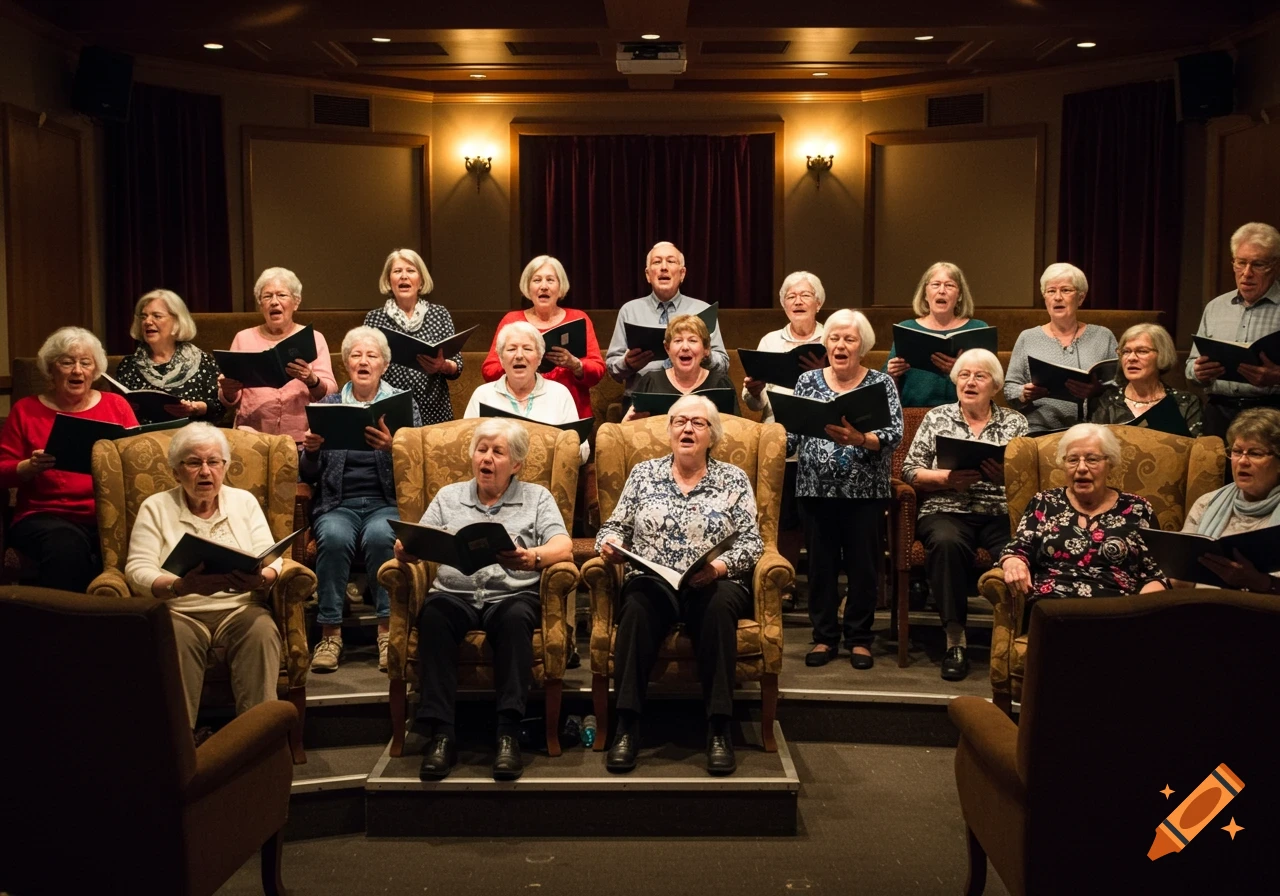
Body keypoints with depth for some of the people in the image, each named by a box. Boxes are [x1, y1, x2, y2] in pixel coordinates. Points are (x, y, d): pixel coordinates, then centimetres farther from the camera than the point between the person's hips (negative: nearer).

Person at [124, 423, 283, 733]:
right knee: (175, 639, -36)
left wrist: (257, 578, -23)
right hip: (179, 611, -1)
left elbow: (271, 561, 4)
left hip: (239, 607, 1)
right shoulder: (156, 507, 8)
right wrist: (181, 586, -26)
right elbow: (138, 572, -4)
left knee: (262, 629, -33)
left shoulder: (244, 502, 14)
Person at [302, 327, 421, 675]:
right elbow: (308, 475, 11)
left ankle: (388, 629, -25)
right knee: (334, 537, -32)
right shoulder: (327, 405, 13)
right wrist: (311, 450, -11)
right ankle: (330, 632, -24)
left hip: (386, 503, -1)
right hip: (337, 503, 1)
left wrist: (393, 448, -23)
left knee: (379, 536, -34)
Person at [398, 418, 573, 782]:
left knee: (516, 617, -36)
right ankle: (441, 733, -33)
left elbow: (563, 547, -1)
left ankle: (509, 734, -36)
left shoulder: (537, 497, 15)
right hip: (455, 593, 2)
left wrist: (532, 557, -24)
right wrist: (404, 550, -16)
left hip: (512, 593, -1)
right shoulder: (448, 496, 22)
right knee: (433, 614, -33)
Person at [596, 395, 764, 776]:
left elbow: (752, 542, 2)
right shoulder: (643, 473, 14)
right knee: (637, 607, -35)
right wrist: (610, 543, -10)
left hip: (714, 585, -1)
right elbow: (615, 526, 14)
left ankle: (719, 730, -31)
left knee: (719, 606, -36)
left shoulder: (733, 479, 10)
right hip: (653, 581, 1)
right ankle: (627, 726, -31)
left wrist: (719, 566, -17)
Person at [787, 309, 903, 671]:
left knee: (862, 566, 6)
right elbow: (791, 435, 4)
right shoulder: (807, 381, 7)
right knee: (821, 565, 7)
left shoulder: (881, 383, 0)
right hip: (816, 490, 2)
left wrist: (858, 439, -29)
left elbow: (894, 435, -12)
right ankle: (824, 636, 20)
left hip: (865, 492, -1)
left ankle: (859, 638, 19)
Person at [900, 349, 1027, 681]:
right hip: (947, 511, 0)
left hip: (1001, 514, 1)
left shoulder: (1015, 422, 14)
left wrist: (1008, 475, -16)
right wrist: (947, 479, -10)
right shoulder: (936, 417, 14)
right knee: (946, 543, -36)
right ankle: (955, 638, -27)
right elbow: (910, 471, 7)